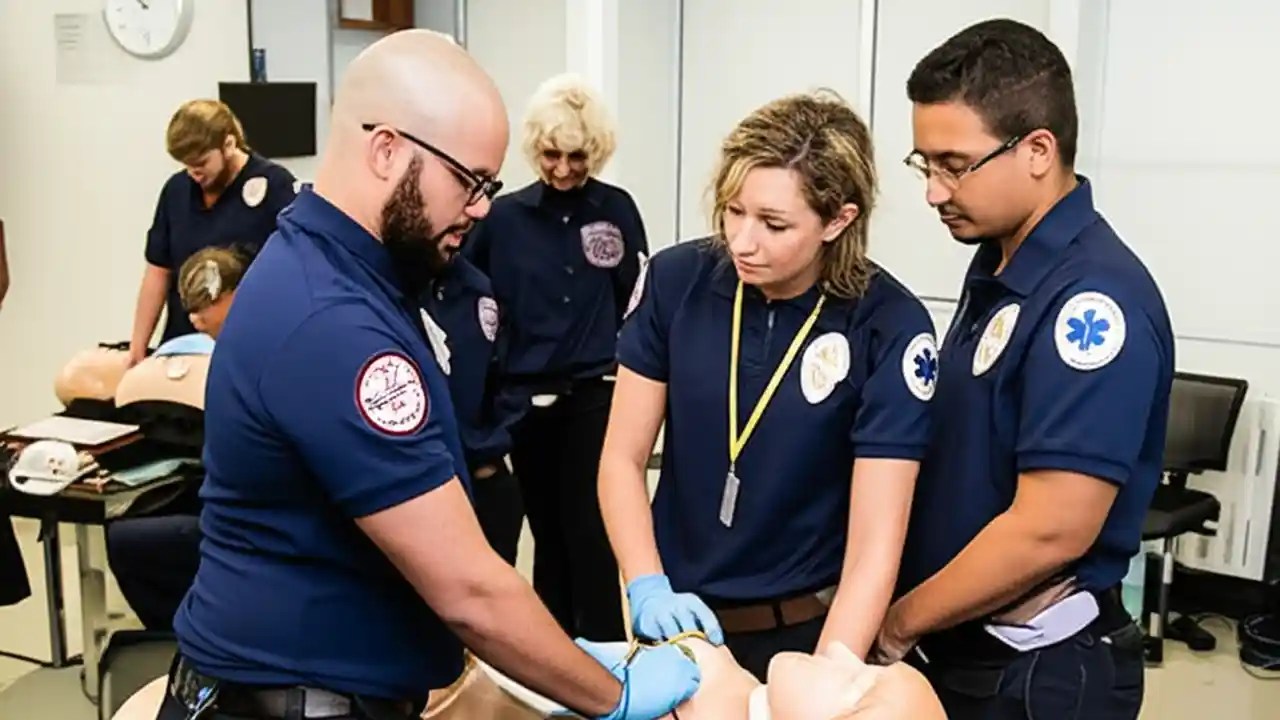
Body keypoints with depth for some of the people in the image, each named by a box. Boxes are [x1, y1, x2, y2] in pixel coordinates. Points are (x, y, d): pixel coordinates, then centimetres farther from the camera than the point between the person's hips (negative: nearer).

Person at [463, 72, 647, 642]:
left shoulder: (618, 209, -1)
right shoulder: (504, 217, -2)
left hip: (597, 396, -1)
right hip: (528, 400, 1)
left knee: (593, 534, -2)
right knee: (549, 533, 12)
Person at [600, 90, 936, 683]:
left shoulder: (888, 326, -18)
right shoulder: (676, 281, -11)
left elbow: (875, 542, -19)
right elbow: (622, 459, -5)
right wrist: (648, 589, -19)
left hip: (809, 628, -2)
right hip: (680, 618, 3)